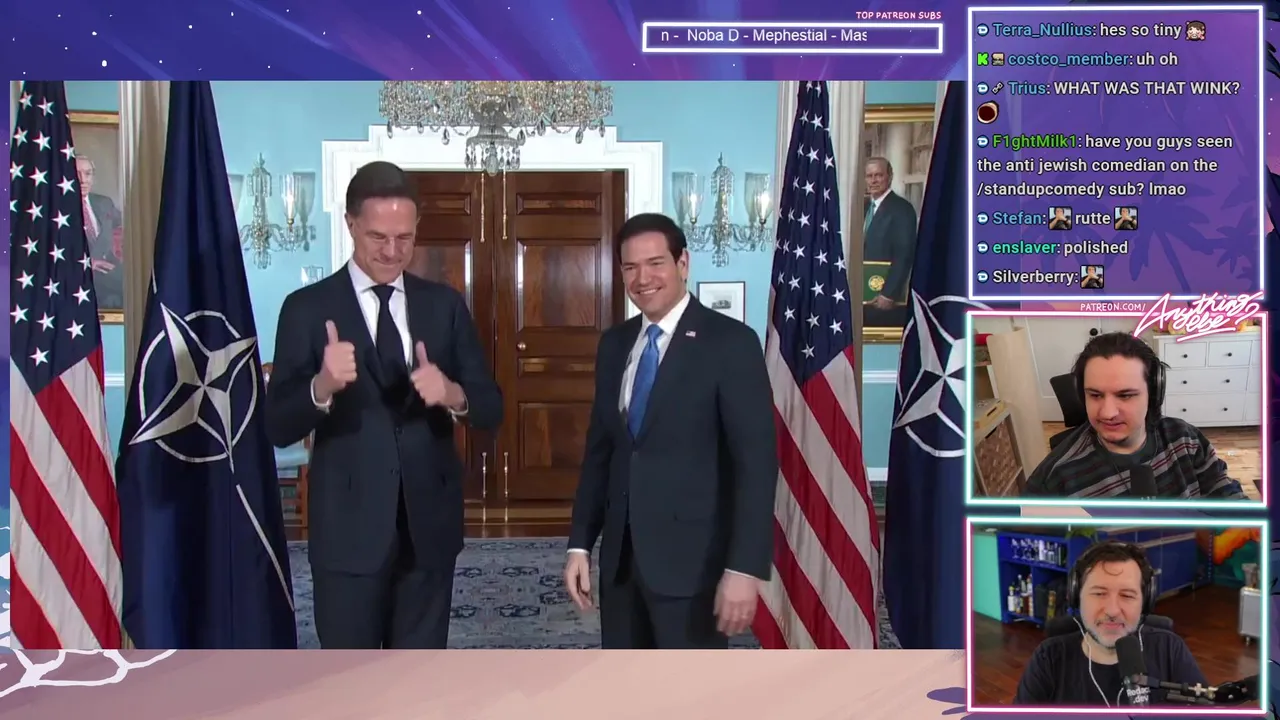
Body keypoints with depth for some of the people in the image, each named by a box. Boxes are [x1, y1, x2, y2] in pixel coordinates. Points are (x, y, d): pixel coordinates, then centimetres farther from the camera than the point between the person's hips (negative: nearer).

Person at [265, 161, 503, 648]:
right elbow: (279, 428, -8)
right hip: (349, 529, -3)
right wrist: (323, 386, -29)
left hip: (429, 526, 3)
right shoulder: (308, 308, -4)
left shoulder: (444, 304, 5)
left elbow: (491, 409, 3)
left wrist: (453, 395, -20)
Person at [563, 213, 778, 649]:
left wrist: (745, 567, -20)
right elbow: (599, 449, 14)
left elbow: (756, 460, -14)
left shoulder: (730, 342, -10)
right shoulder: (615, 344, 10)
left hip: (691, 555, -6)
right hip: (621, 553, 6)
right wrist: (580, 543, 9)